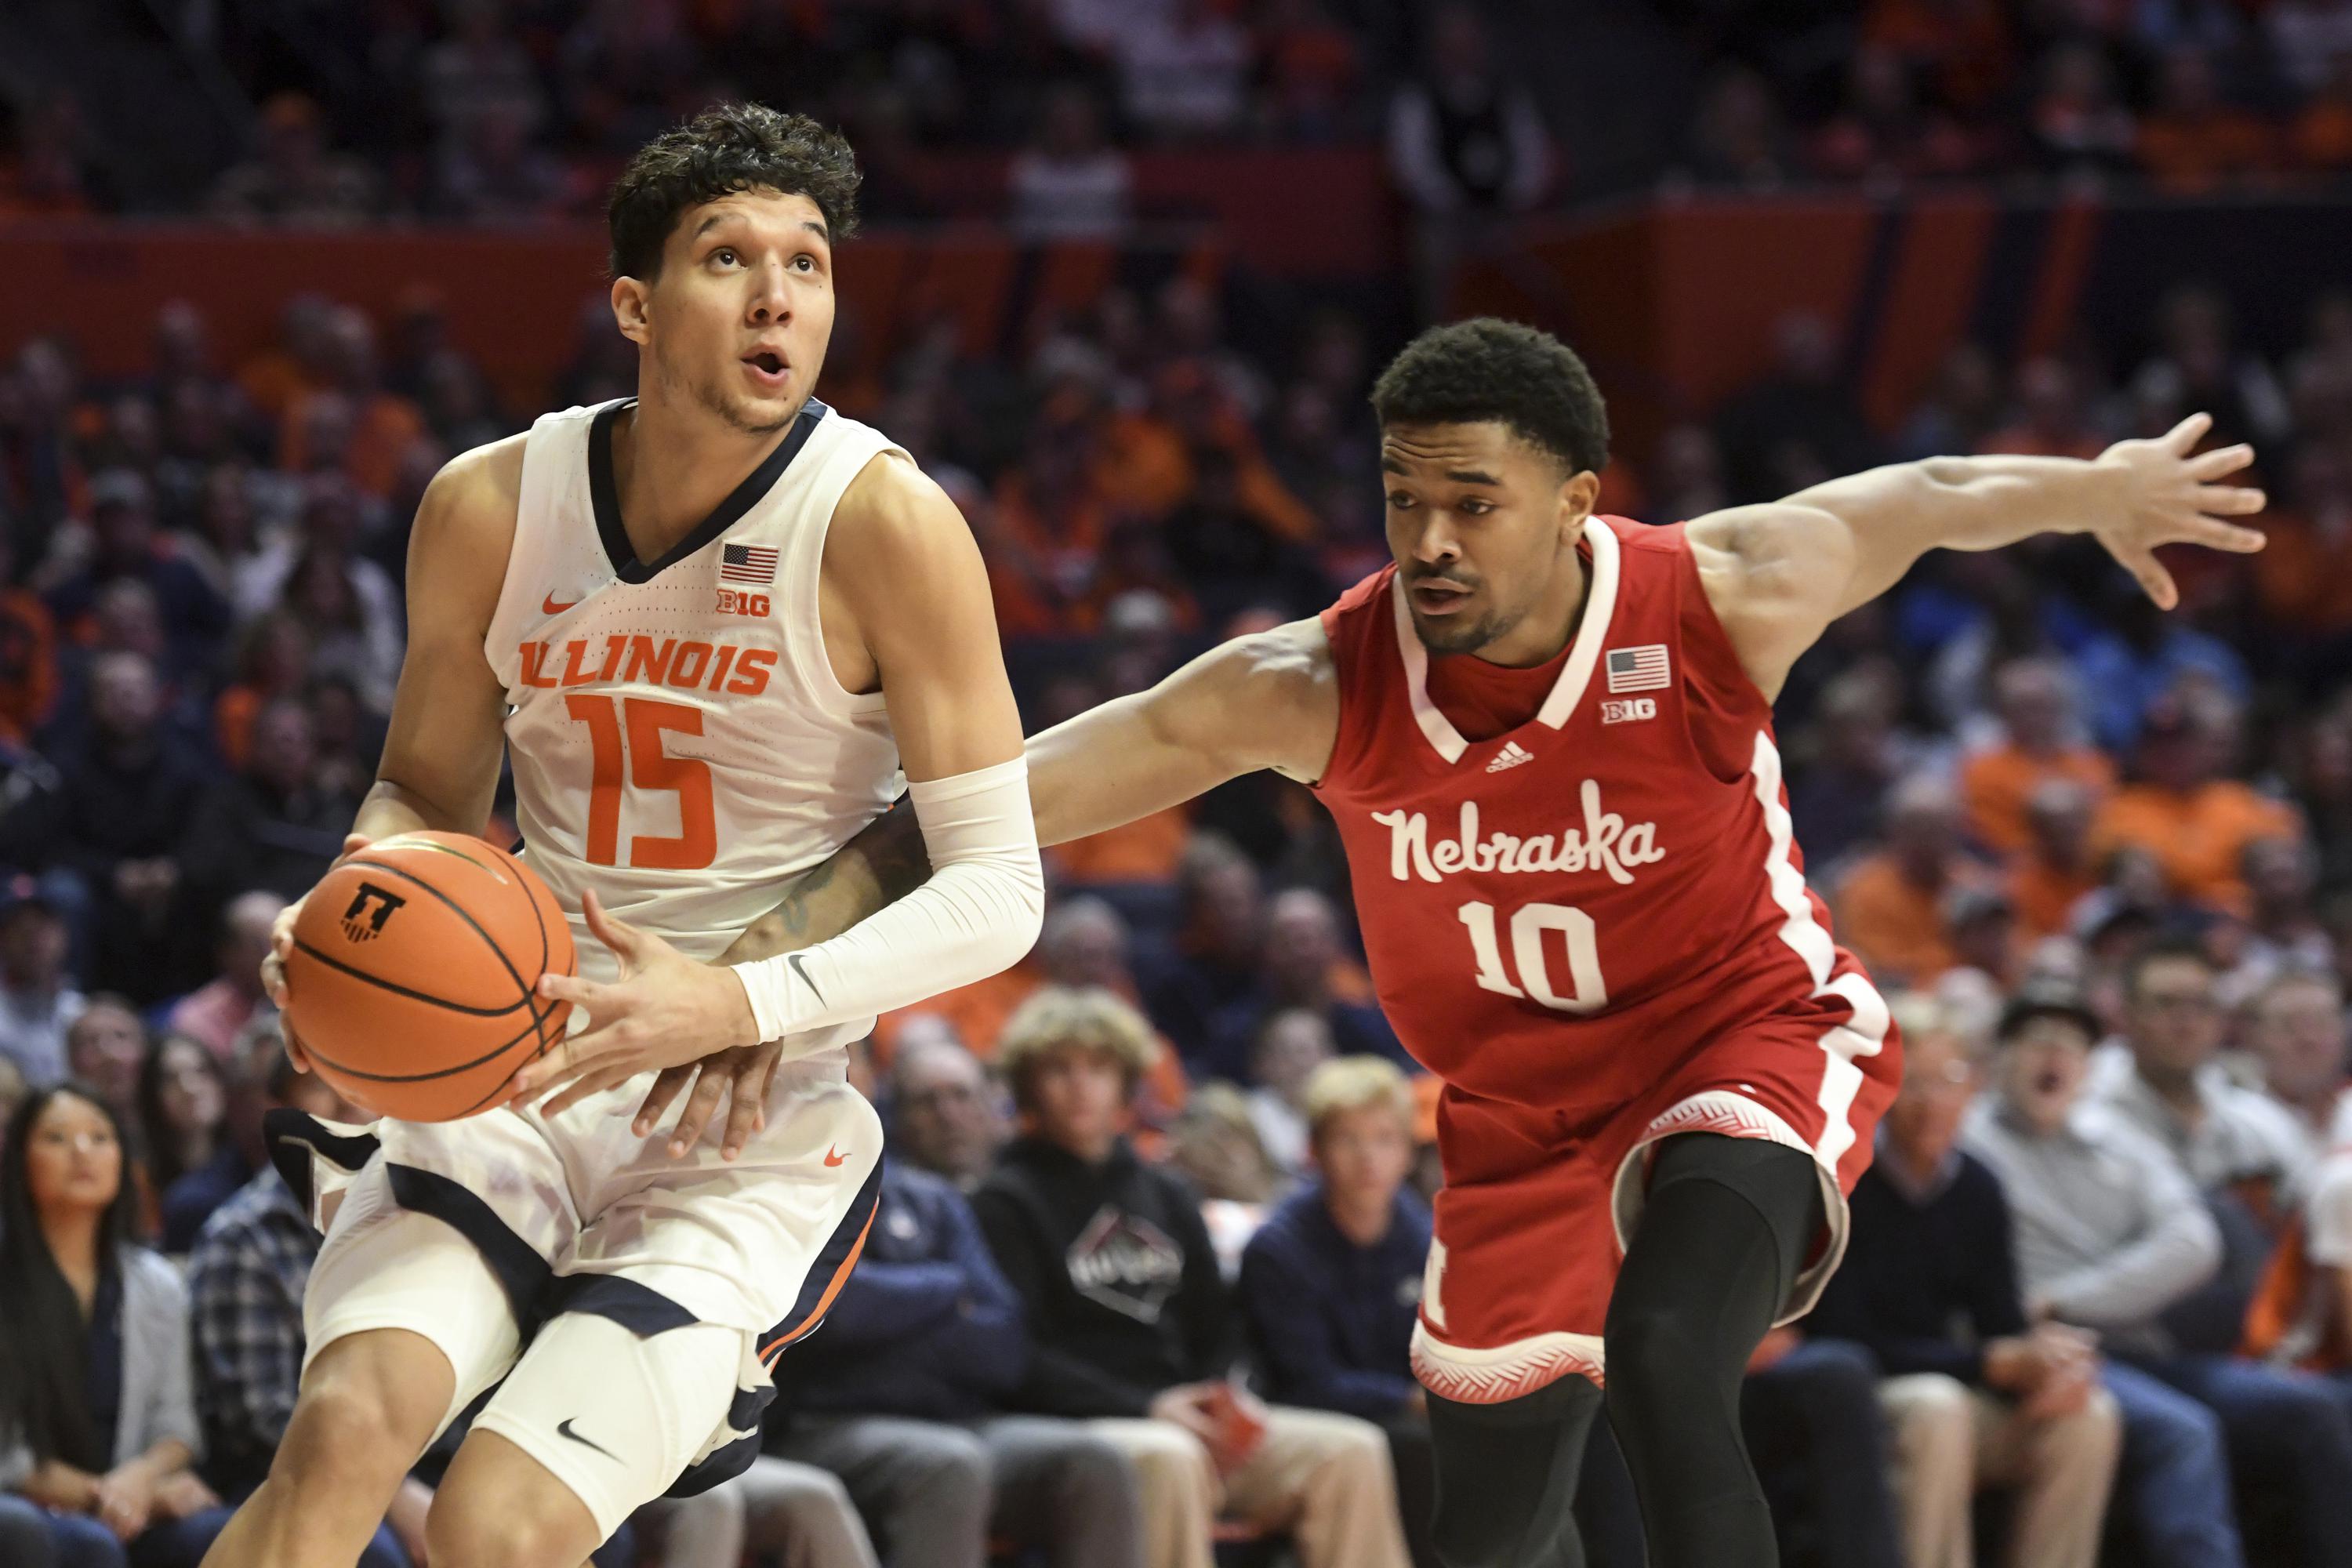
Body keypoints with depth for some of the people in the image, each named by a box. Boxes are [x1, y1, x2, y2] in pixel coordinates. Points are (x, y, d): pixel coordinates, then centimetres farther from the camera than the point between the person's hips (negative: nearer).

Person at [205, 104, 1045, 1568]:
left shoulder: (884, 523, -12)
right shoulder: (491, 508, 0)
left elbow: (999, 886, -11)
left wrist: (744, 1007, -24)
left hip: (763, 1126, -3)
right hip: (519, 1076, 3)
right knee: (346, 1428, -23)